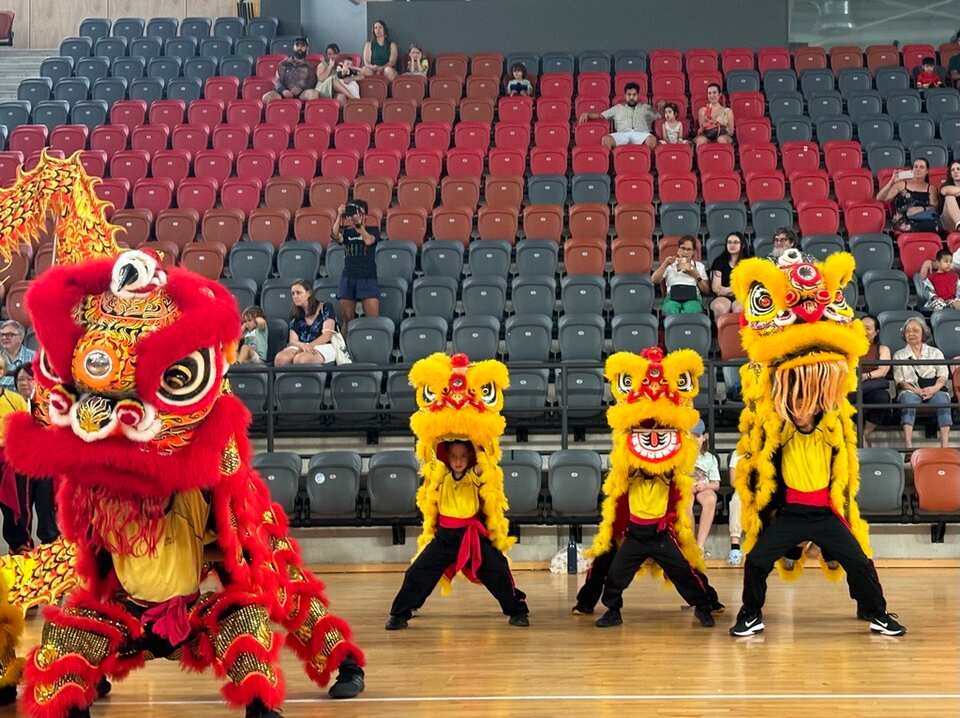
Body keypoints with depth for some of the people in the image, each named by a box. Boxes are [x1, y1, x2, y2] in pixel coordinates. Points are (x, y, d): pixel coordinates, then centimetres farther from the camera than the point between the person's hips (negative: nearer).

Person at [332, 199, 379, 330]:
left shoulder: (373, 230, 7)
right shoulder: (347, 232, 11)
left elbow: (368, 241, -15)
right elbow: (335, 236, -11)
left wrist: (358, 223, -22)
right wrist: (339, 216, -20)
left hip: (368, 279, -2)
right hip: (348, 278, 2)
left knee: (373, 319, -11)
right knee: (347, 320, 2)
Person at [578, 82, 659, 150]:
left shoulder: (645, 108, 29)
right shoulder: (618, 108, 30)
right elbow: (601, 115, 24)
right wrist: (587, 114, 8)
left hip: (641, 134, -1)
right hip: (622, 134, 1)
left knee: (652, 140, -38)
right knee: (606, 139, -33)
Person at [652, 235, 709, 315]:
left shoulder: (699, 266, 25)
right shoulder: (670, 264, 24)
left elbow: (706, 289, 17)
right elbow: (654, 280, 8)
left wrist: (696, 275, 3)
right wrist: (665, 264, 0)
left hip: (692, 299, 0)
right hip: (672, 298, 0)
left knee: (689, 312, -38)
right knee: (671, 312, -38)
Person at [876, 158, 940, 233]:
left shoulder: (931, 188, 21)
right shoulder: (902, 184, 17)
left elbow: (934, 208, 6)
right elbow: (880, 198, 7)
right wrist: (892, 182, -4)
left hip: (923, 220, 2)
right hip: (902, 222, -2)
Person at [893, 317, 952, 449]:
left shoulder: (935, 352, 25)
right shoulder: (899, 355, 23)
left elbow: (943, 375, 12)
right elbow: (899, 380, 9)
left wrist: (935, 388, -12)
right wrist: (916, 390, -11)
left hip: (933, 390, 1)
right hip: (910, 390, 0)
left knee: (942, 398, -34)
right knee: (908, 399, -37)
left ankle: (945, 446, -47)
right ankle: (908, 446, -51)